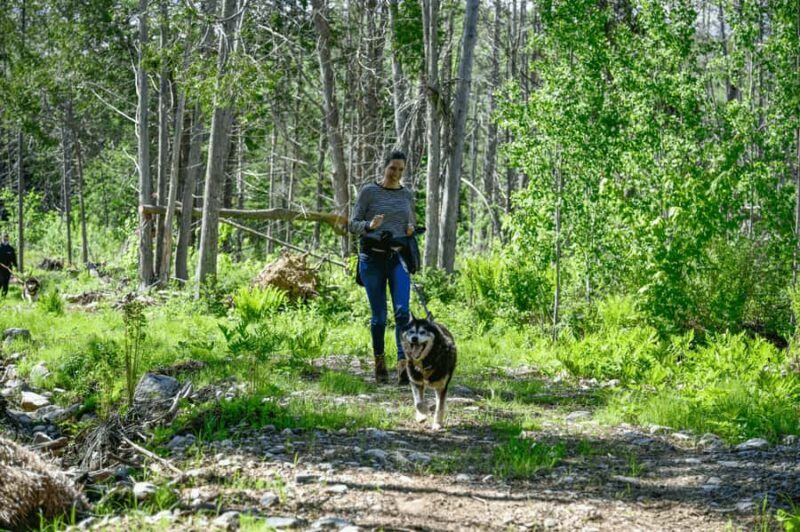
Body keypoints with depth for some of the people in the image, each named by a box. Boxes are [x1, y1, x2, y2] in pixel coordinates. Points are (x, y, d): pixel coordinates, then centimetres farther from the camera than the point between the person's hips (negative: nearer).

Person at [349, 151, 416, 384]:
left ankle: (403, 365, -22)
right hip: (372, 258, -2)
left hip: (399, 259, 2)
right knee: (379, 315, 2)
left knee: (402, 311, -16)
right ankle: (379, 360, 25)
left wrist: (411, 230, 0)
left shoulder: (407, 195, 11)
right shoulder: (369, 192, 1)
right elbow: (353, 225, 1)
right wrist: (370, 225, -20)